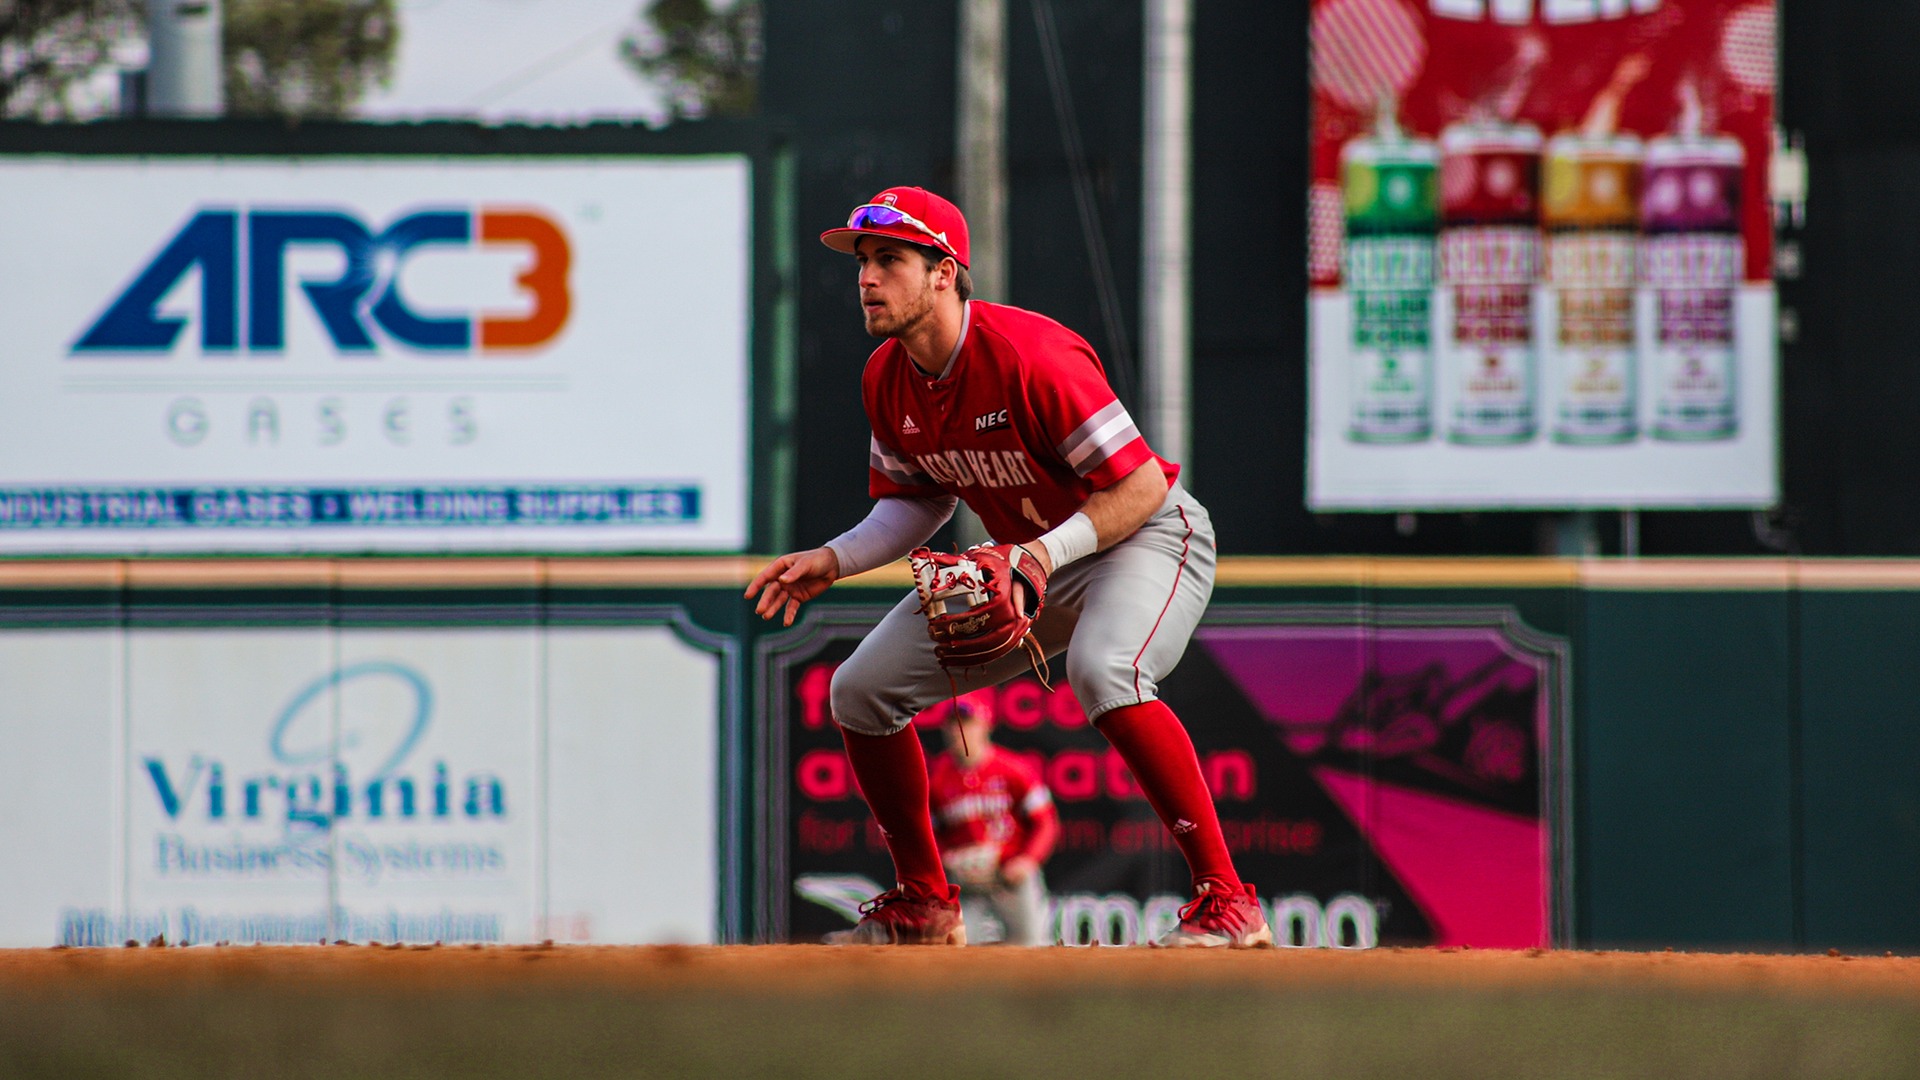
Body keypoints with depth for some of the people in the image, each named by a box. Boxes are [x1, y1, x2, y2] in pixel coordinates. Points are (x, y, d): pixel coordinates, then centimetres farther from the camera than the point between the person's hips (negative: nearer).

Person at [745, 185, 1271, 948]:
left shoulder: (1030, 357, -29)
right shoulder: (886, 380, -5)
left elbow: (1142, 486, -28)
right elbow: (918, 501, 11)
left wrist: (1048, 553, -38)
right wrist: (835, 560, -6)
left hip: (1147, 539, -8)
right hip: (1029, 560, 8)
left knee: (1102, 670, -40)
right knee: (862, 690, 3)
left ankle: (1226, 903, -35)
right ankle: (922, 907, 20)